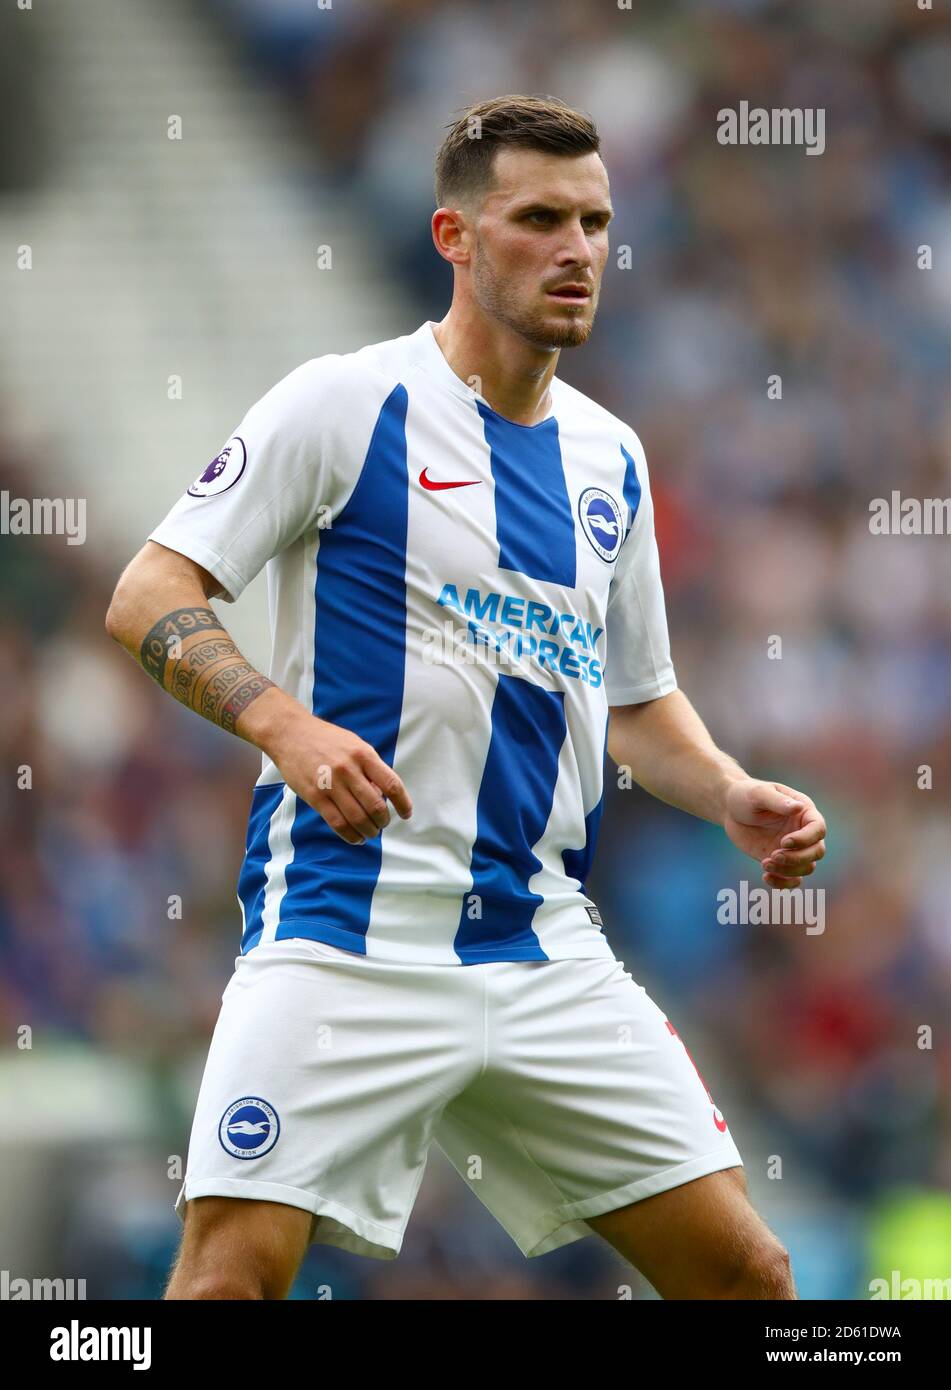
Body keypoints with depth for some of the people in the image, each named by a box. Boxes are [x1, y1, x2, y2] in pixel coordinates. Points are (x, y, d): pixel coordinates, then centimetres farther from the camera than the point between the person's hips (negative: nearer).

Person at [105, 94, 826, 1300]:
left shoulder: (609, 460, 16)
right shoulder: (346, 402, -3)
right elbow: (147, 595, -7)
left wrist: (733, 798, 6)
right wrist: (281, 721, -24)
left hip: (549, 953, 6)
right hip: (348, 935, -6)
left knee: (744, 1272, 1)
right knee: (234, 1269, -18)